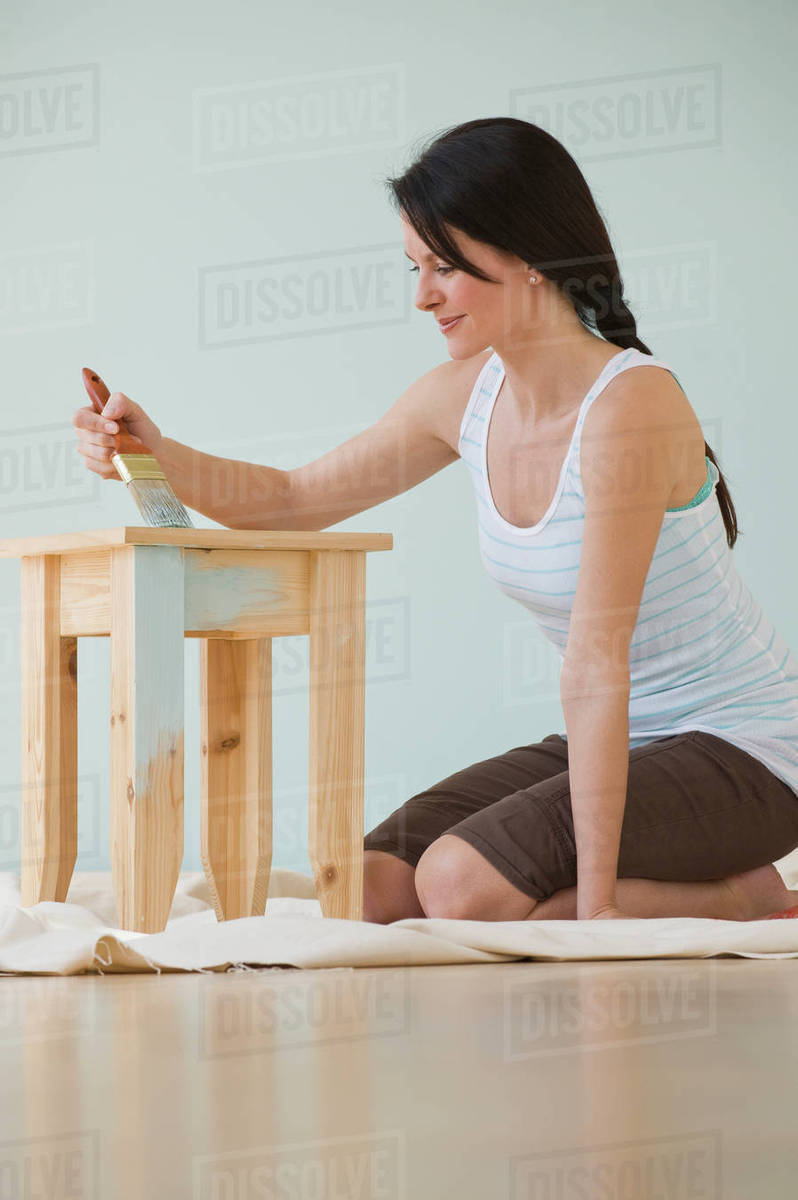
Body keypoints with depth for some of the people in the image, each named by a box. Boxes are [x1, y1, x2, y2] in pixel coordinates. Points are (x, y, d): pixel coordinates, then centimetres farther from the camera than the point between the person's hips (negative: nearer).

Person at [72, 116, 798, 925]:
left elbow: (594, 660, -28)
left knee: (463, 884, -24)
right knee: (373, 887, -7)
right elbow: (289, 501, 11)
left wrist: (594, 901, -28)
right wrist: (154, 451, -9)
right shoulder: (467, 396, 0)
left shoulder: (628, 402, -24)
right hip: (627, 740, 8)